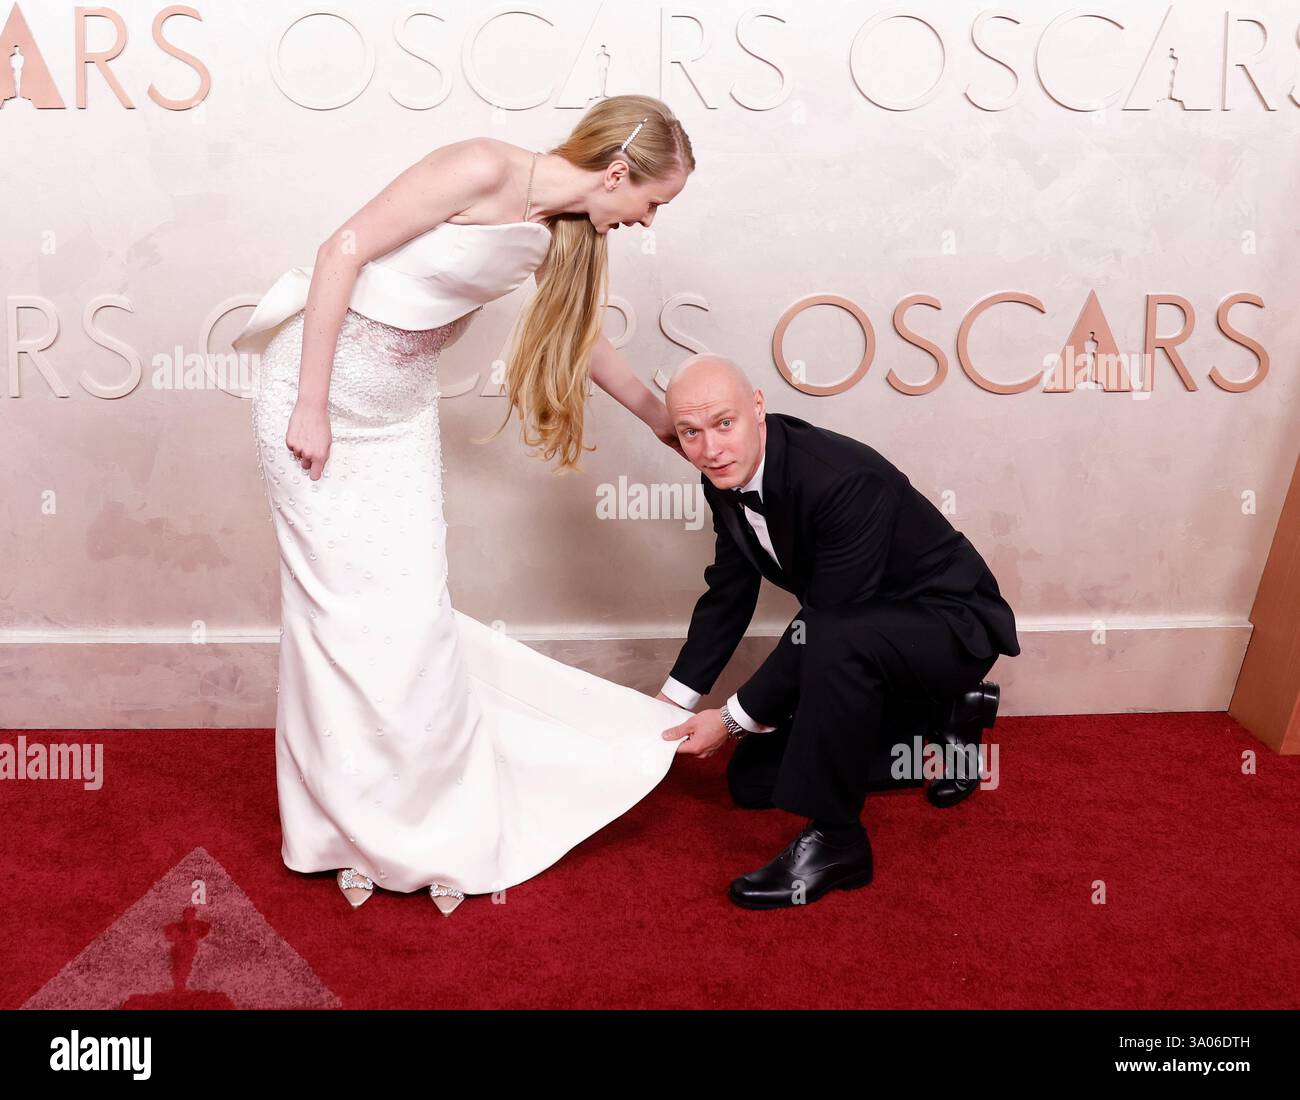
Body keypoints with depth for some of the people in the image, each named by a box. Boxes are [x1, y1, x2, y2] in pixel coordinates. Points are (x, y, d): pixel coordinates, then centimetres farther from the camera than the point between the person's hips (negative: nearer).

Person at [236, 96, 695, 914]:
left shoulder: (566, 233, 0)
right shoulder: (484, 171, -22)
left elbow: (585, 340, 16)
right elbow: (344, 252, -21)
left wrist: (668, 425, 26)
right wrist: (311, 408, -20)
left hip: (403, 407, 6)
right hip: (320, 389, -6)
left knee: (416, 615, 5)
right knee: (344, 613, 1)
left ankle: (436, 823, 19)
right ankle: (351, 828, 17)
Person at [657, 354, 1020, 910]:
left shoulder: (844, 479, -33)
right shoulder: (727, 479, -8)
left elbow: (826, 625, -31)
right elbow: (728, 596, 5)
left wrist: (735, 718, -23)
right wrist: (671, 703, 3)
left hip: (951, 625, -9)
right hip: (855, 632, 9)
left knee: (835, 642, -42)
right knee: (751, 781, 12)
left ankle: (834, 839, -24)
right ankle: (931, 728, 23)